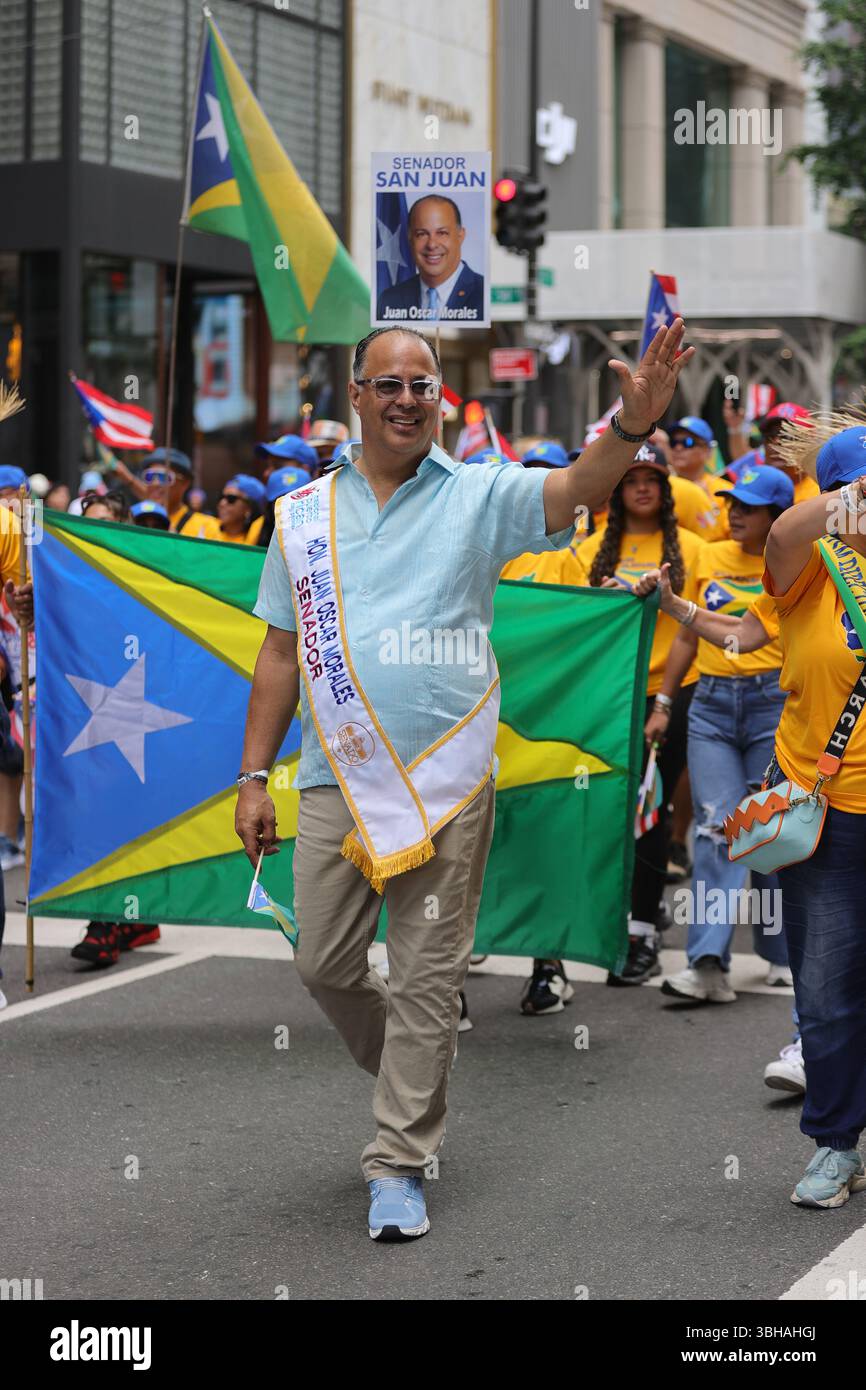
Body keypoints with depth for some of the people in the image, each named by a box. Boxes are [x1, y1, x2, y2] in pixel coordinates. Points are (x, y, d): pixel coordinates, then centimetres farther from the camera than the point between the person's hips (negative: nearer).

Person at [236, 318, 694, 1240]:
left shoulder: (478, 495, 0)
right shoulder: (303, 514, 9)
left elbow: (573, 487, -19)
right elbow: (281, 652, 12)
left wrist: (632, 423, -39)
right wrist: (253, 778, 8)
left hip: (445, 781, -3)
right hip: (335, 780, 3)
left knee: (427, 977, 1)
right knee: (324, 964, 7)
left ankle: (399, 1164, 12)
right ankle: (407, 1075, 35)